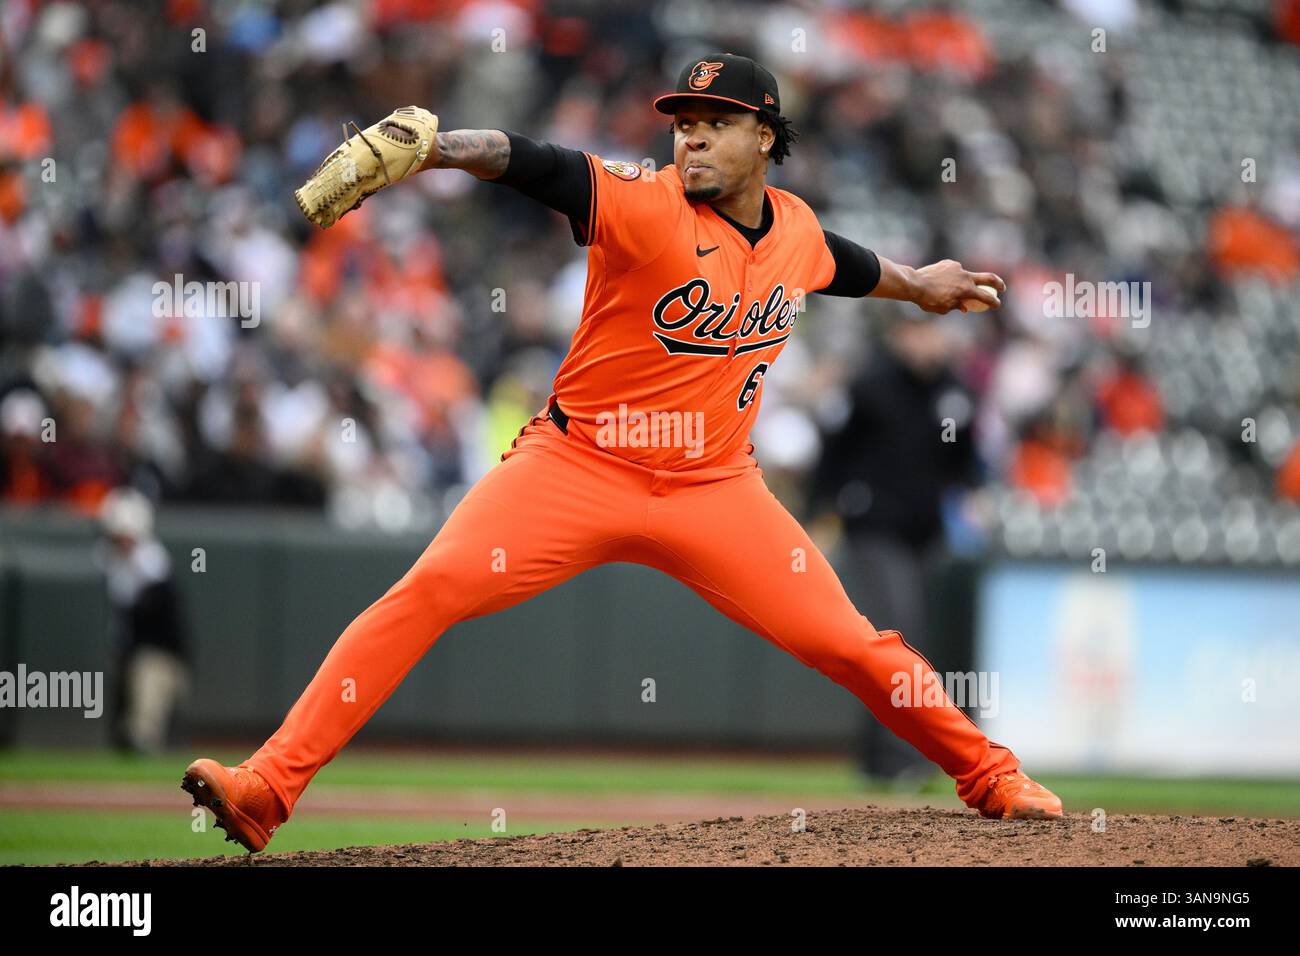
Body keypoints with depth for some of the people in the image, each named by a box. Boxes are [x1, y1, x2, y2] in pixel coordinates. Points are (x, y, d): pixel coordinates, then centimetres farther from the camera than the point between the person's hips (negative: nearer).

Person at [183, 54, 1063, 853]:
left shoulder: (796, 230, 4)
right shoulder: (646, 208, -14)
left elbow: (847, 264, 29)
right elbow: (528, 162, -29)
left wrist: (915, 284, 48)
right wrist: (429, 145, -48)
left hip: (714, 488, 4)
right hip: (577, 467, -4)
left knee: (848, 644, 1)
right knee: (428, 591, -21)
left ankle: (990, 777, 25)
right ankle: (266, 791, -23)